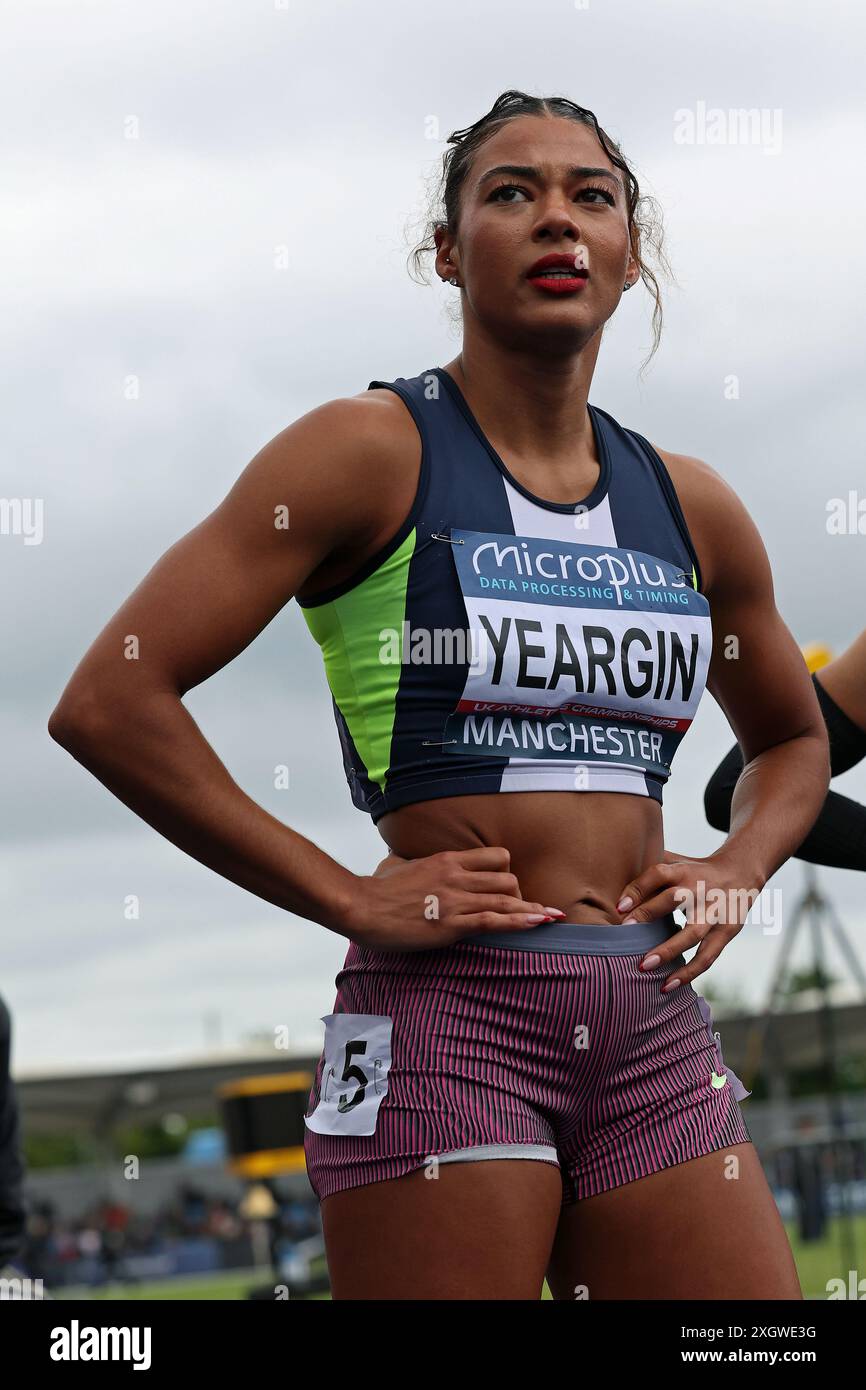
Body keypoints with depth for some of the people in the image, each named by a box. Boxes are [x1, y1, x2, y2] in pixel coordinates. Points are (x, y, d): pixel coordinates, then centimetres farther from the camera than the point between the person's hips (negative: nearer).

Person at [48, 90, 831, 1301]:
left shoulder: (691, 508, 13)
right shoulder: (374, 452, -3)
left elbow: (793, 739, 31)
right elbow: (108, 702, -10)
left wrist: (736, 873, 9)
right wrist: (350, 899, -11)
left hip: (656, 1031, 5)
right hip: (445, 1022, -5)